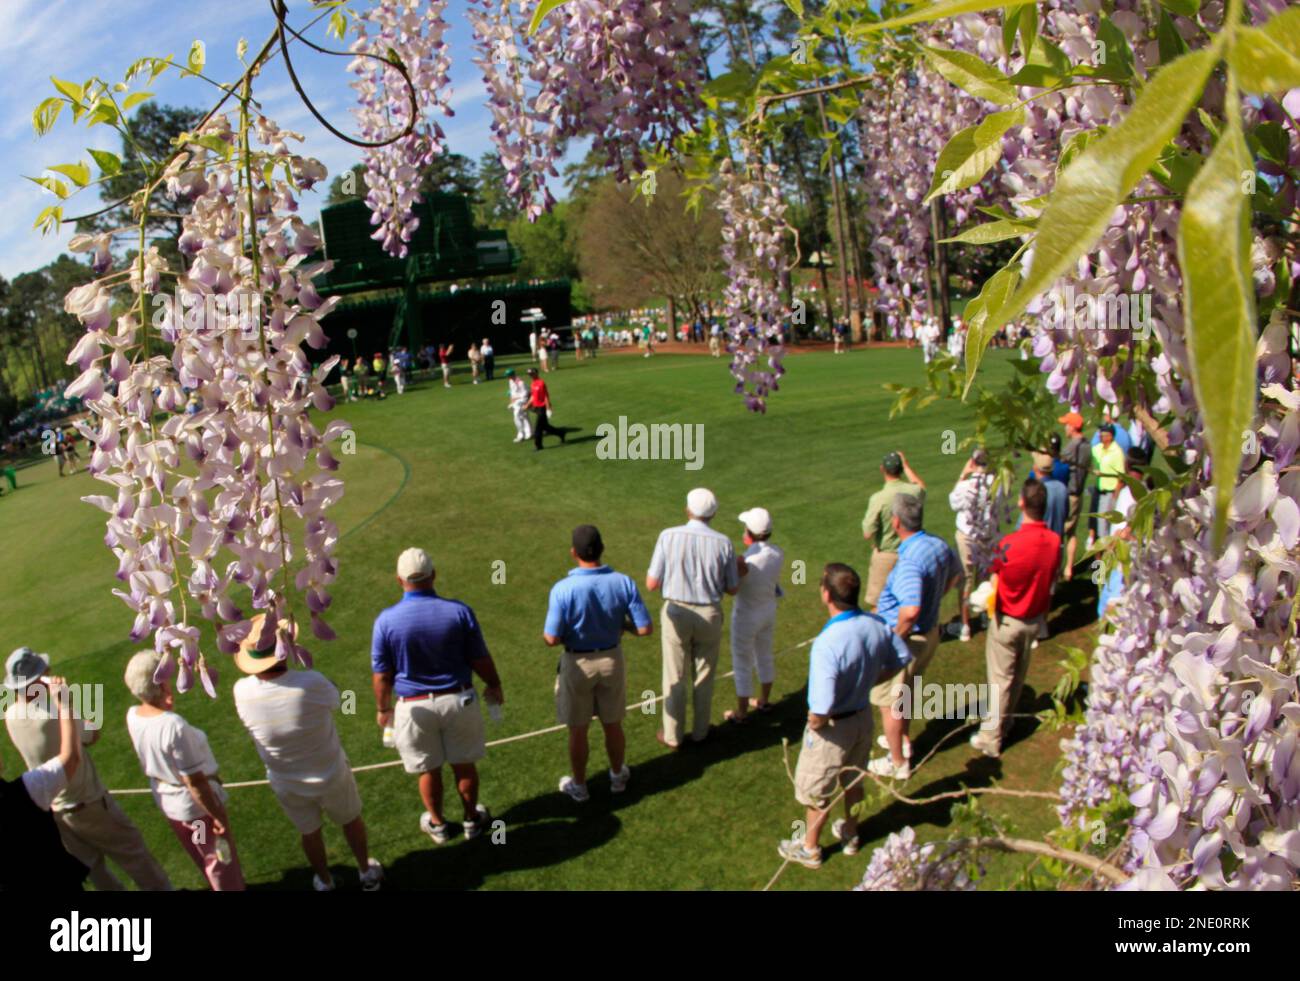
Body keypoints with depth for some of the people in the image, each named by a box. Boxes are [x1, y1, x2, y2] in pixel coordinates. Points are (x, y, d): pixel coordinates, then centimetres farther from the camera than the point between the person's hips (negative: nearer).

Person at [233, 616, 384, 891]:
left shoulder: (241, 693, -26)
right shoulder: (311, 683, -35)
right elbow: (335, 701, -12)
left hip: (286, 784, 2)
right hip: (331, 775, -2)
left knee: (309, 832, 29)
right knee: (351, 820, 27)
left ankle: (324, 882, 52)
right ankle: (367, 873, 49)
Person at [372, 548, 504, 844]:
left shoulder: (386, 620, -15)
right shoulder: (459, 611, -15)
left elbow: (382, 675, -7)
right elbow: (480, 659, -6)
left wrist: (383, 709, 10)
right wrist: (494, 685, 12)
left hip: (414, 706, 0)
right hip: (458, 700, 1)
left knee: (428, 769, 20)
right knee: (464, 764, 20)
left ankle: (437, 824, 39)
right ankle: (472, 819, 39)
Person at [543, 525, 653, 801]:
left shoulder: (563, 589, -26)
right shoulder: (623, 582, -17)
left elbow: (551, 639, -23)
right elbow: (645, 628, -14)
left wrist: (547, 631, 1)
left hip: (578, 664, -3)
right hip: (612, 660, 3)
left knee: (578, 731, 17)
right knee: (613, 725, 23)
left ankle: (579, 786, 35)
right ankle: (618, 777, 43)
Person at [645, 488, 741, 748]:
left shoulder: (668, 536, -13)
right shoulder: (724, 543, -10)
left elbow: (651, 584, -10)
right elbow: (732, 589, 0)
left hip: (677, 614, -1)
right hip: (710, 616, 1)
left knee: (675, 677, 14)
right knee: (704, 677, 19)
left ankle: (673, 736, 25)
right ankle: (700, 731, 33)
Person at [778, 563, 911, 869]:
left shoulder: (827, 643, -38)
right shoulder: (876, 625, -17)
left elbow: (820, 713, -37)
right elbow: (900, 660, 3)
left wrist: (814, 723, -15)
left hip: (834, 728, -6)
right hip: (864, 716, 6)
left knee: (816, 791, 19)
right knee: (853, 780, 30)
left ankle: (809, 849, 40)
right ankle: (850, 834, 52)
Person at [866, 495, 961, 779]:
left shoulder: (910, 561, -34)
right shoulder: (939, 545, -5)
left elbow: (910, 611, -43)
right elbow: (955, 574, 16)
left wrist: (896, 636, -25)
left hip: (905, 638, -9)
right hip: (930, 632, 9)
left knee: (888, 701, 11)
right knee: (906, 691, 30)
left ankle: (897, 763, 25)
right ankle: (902, 740, 50)